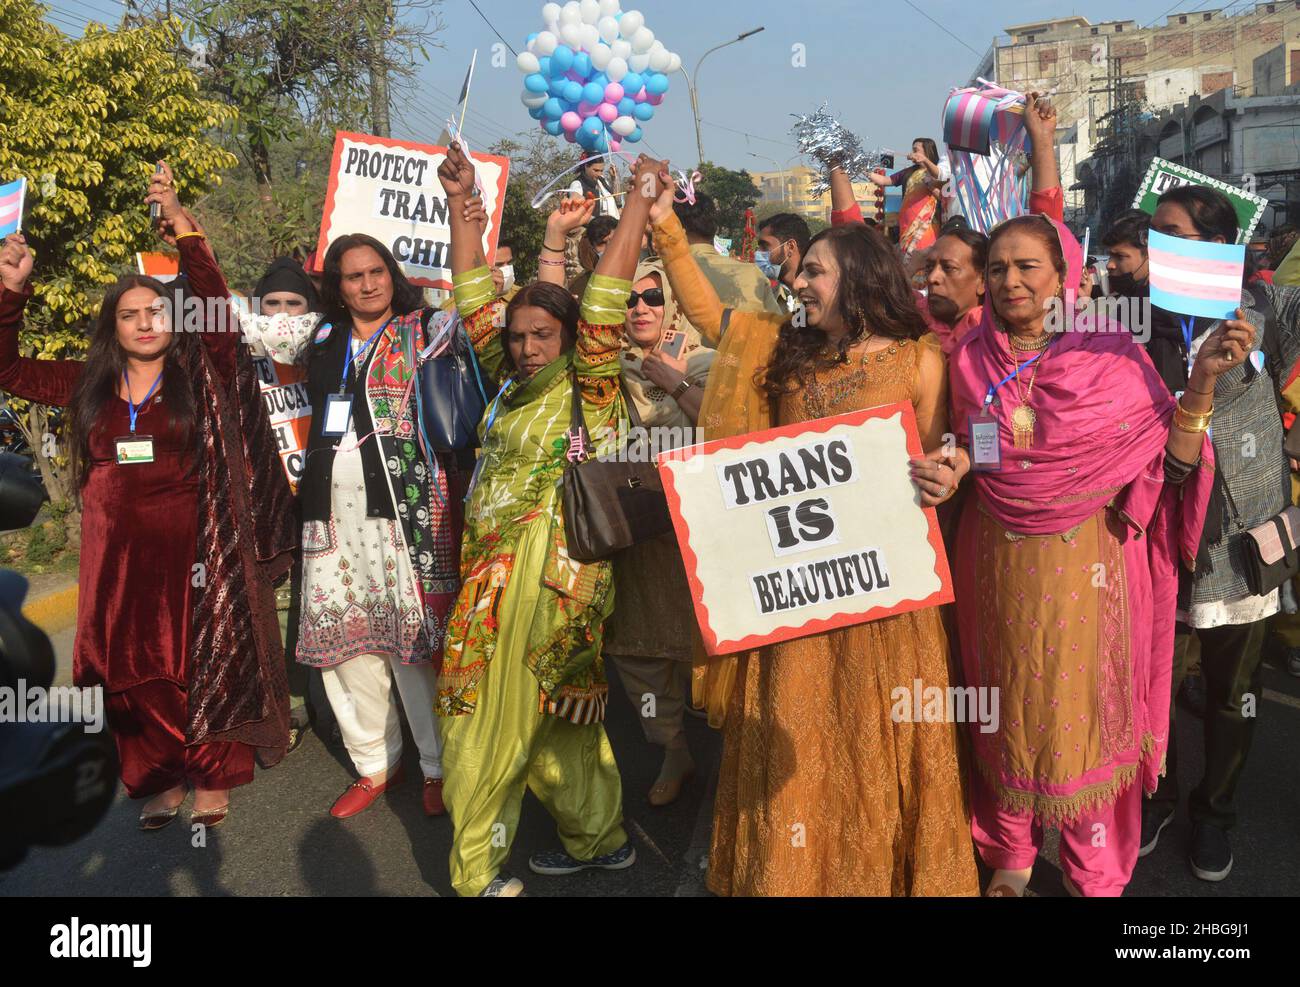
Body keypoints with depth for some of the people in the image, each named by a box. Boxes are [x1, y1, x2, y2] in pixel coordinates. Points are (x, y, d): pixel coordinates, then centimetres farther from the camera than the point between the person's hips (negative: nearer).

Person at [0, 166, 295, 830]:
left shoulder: (200, 378, -2)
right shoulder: (88, 386, 8)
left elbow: (217, 310, -16)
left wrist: (182, 226, -23)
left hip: (190, 552, -3)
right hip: (117, 557, 3)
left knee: (203, 663, 5)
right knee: (134, 669, 10)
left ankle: (211, 781, 20)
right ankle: (161, 781, 26)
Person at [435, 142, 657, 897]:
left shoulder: (589, 387, -7)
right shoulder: (514, 381, 11)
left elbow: (605, 299, -15)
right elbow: (474, 298, 12)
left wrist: (641, 200, -13)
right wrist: (463, 205, 7)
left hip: (546, 577, -7)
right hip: (496, 573, 7)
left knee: (495, 720, 2)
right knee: (561, 716, 16)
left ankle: (478, 867, 18)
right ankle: (601, 841, 31)